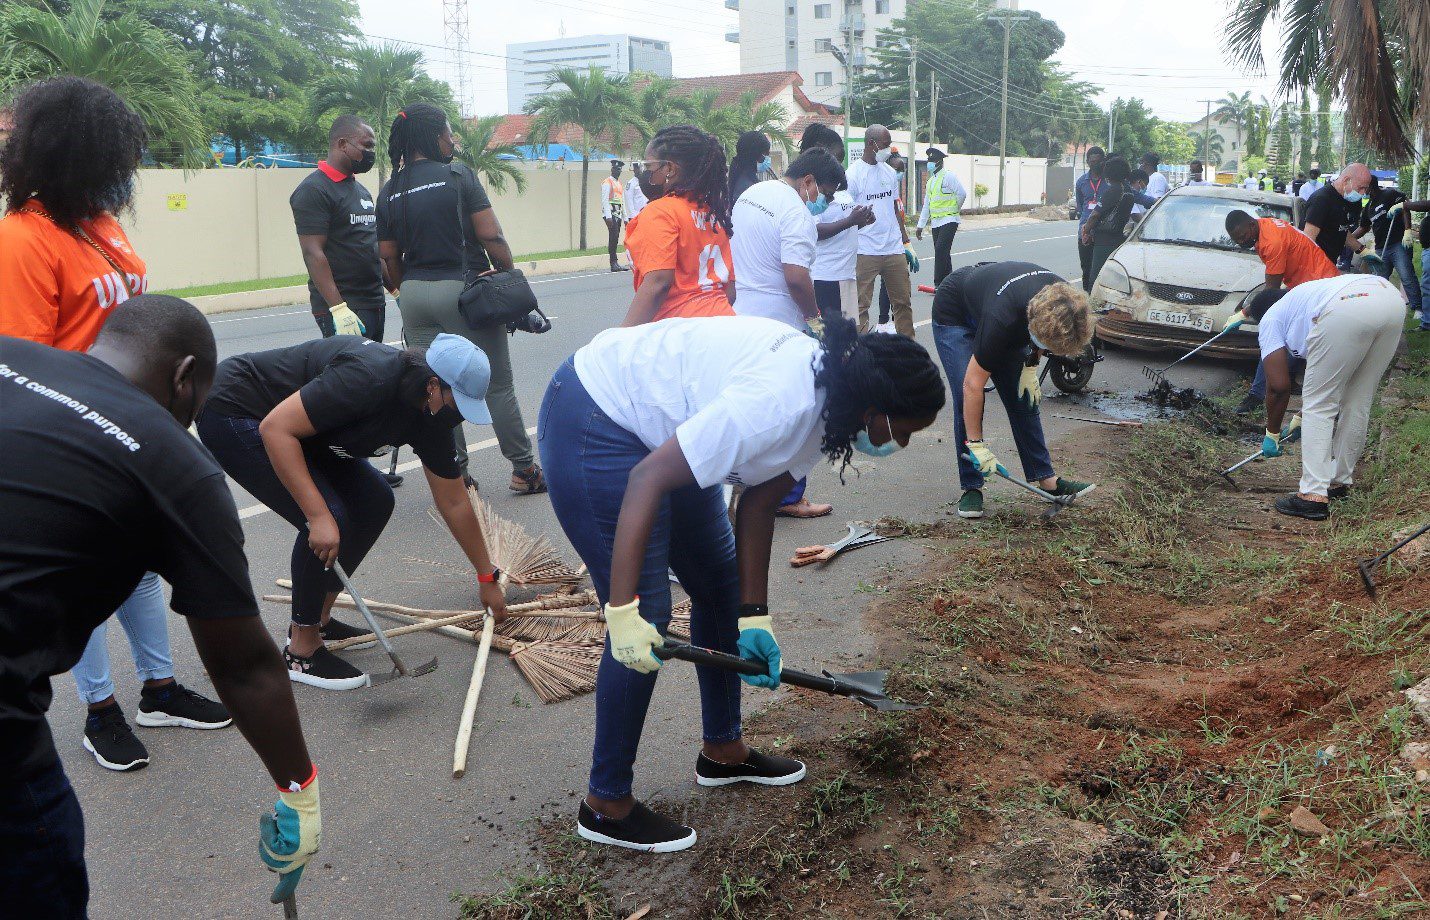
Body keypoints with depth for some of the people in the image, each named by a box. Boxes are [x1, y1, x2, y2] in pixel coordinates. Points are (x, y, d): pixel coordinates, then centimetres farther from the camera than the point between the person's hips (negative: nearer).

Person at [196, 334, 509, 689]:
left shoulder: (430, 414, -7)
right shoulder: (369, 378, -33)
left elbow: (454, 503, 3)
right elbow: (275, 428, -33)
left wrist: (487, 577, 8)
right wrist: (319, 515, -34)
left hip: (295, 428, 9)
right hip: (231, 414, -9)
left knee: (374, 502, 2)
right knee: (332, 518, -19)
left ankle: (318, 619, 16)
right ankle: (301, 651, -2)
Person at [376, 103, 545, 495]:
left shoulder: (389, 192, 8)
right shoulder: (459, 177, -7)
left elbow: (389, 256, 9)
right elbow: (490, 236, -12)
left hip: (414, 292, 5)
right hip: (461, 288, -5)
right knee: (497, 385, 4)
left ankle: (454, 474, 14)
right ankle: (523, 469, 10)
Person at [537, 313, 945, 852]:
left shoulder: (825, 400, -2)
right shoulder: (779, 403, -32)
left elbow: (758, 505, 3)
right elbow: (647, 480, -31)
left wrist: (755, 620, 1)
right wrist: (623, 610, -31)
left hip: (660, 430, 10)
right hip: (593, 425, -10)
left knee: (721, 586, 14)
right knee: (647, 618, -8)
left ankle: (722, 751, 31)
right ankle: (606, 806, 8)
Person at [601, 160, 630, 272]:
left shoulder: (620, 184, 22)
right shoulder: (607, 182, -3)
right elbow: (605, 200, -12)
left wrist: (625, 218, 20)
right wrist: (608, 216, -21)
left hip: (618, 215, 8)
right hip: (611, 214, -8)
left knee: (615, 239, 6)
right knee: (614, 237, -15)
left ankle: (615, 263, 6)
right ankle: (614, 263, -18)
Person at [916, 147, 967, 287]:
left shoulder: (948, 176, -7)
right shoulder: (930, 181, 18)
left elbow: (962, 194, -12)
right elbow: (926, 205, 20)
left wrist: (953, 209, 4)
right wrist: (920, 225, 16)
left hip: (948, 220, -8)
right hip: (935, 222, 8)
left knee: (940, 250, -16)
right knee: (942, 253, 8)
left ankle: (939, 283, -14)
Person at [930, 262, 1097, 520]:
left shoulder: (1062, 302, -27)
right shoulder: (1002, 321, -42)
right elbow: (973, 385, -33)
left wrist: (1031, 366, -7)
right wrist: (976, 445, -28)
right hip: (954, 314, -6)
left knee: (1024, 397, 1)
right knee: (966, 400, -16)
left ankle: (1045, 477, 9)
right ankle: (971, 487, -6)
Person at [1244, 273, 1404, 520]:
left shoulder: (1270, 319, 24)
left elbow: (1278, 386, 15)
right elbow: (1329, 381, 48)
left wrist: (1272, 434, 28)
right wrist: (1300, 419, 56)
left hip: (1346, 310, -8)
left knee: (1318, 406, 4)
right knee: (1358, 402, 20)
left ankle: (1313, 496, -1)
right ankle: (1340, 481, 32)